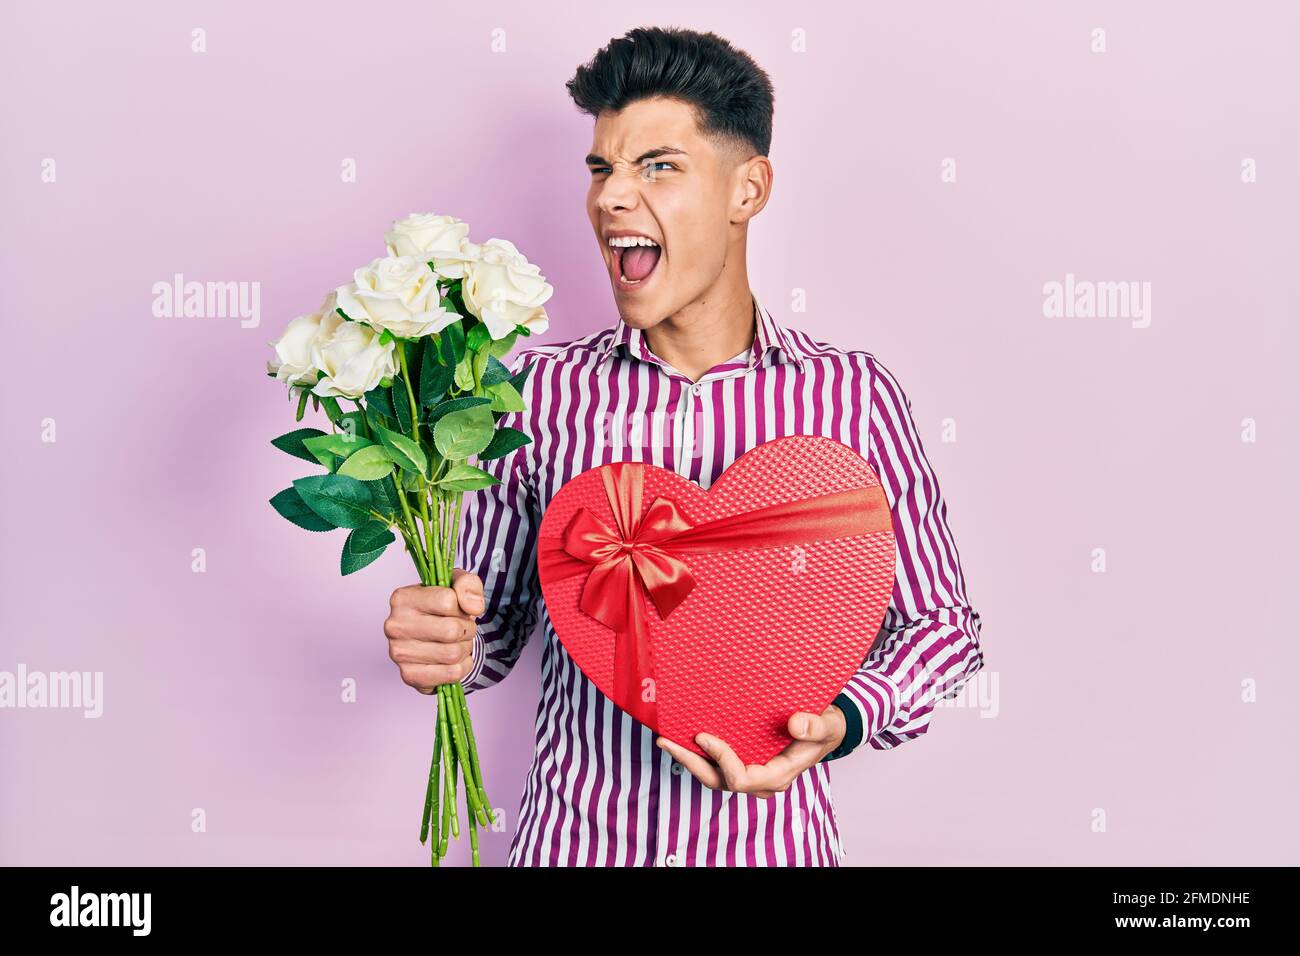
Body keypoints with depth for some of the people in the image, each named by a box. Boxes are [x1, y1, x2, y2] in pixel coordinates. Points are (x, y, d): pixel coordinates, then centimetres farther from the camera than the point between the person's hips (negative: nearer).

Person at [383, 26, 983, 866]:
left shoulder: (855, 395, -7)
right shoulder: (537, 391, -4)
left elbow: (941, 622, 0)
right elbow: (496, 620, 3)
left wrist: (842, 721, -17)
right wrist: (447, 647, -18)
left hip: (771, 838, 0)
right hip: (572, 835, 1)